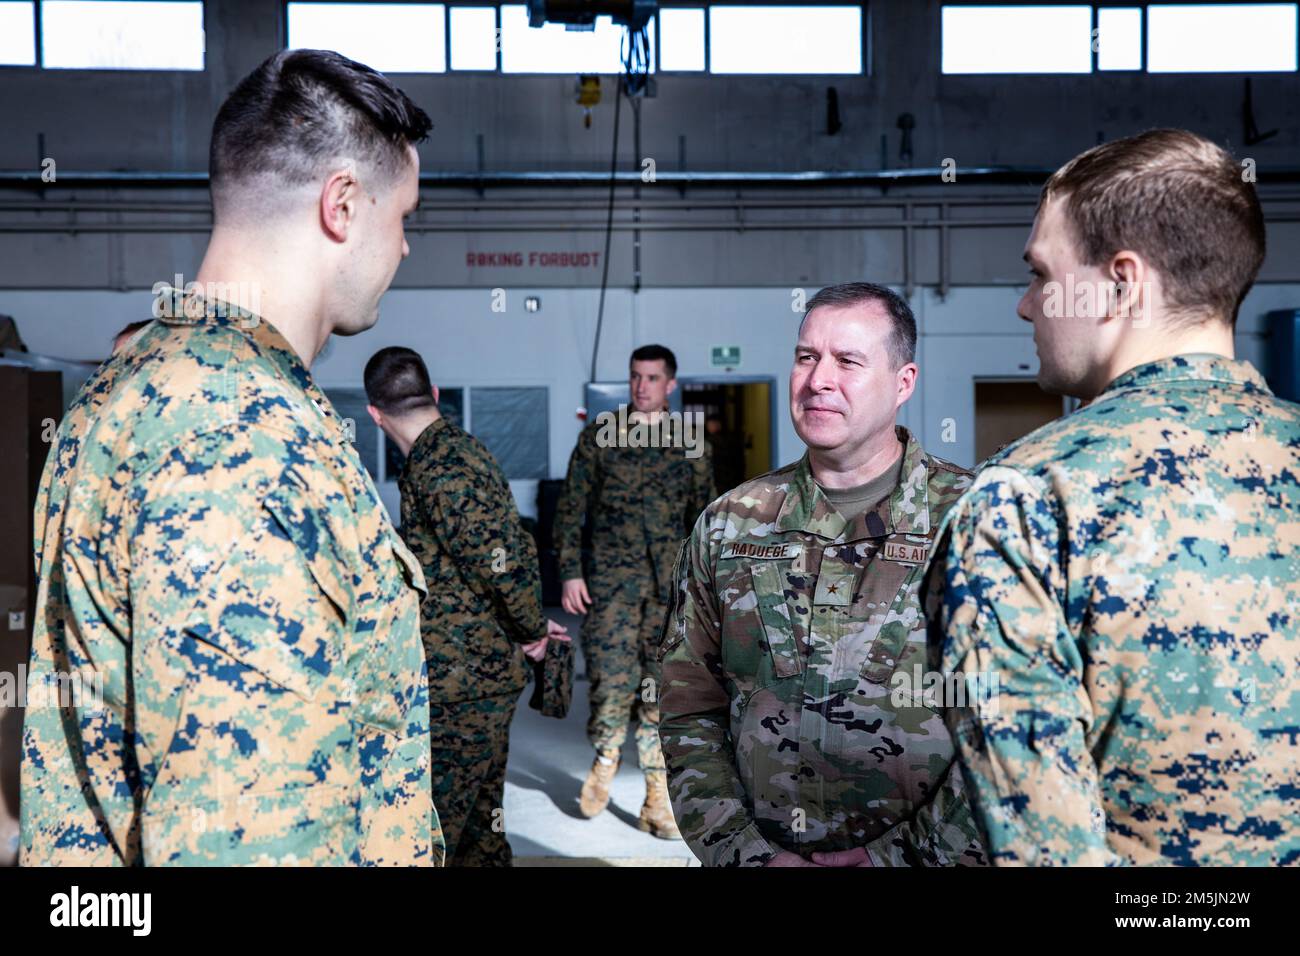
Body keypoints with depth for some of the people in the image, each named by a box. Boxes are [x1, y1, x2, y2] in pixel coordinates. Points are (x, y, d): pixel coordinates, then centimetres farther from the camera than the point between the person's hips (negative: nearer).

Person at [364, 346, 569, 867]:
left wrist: (530, 629, -8)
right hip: (487, 673, 10)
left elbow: (504, 562, -23)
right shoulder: (460, 449, 11)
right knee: (480, 820, 19)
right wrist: (529, 626, 18)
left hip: (460, 684, -10)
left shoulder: (440, 468, -19)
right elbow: (510, 550, 15)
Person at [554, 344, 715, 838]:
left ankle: (657, 800, 12)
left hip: (671, 587, 1)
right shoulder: (599, 436, 4)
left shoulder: (691, 446, 8)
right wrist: (570, 571, -2)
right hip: (612, 582, -1)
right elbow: (571, 506, 5)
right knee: (611, 683, -5)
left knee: (662, 691, 2)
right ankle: (605, 760, 26)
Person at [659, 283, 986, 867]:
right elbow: (689, 715, 1)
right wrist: (744, 850, -9)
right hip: (760, 853, 2)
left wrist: (902, 854, -16)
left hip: (923, 854, -2)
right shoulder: (727, 526, -1)